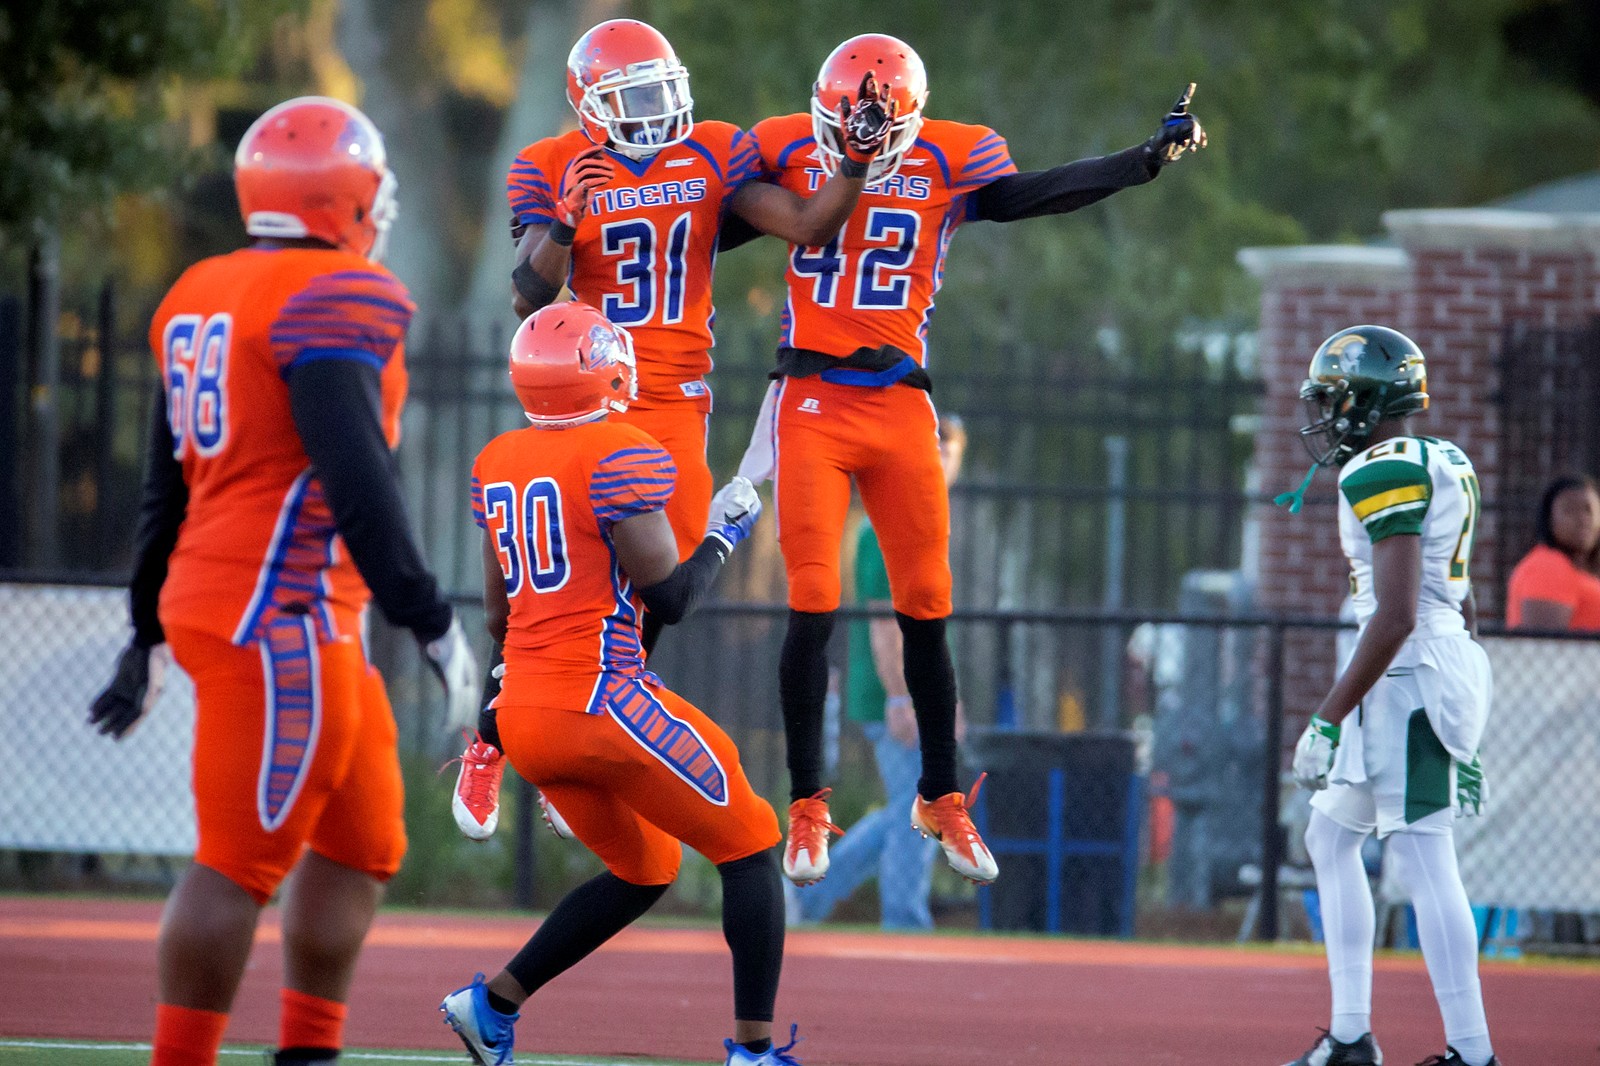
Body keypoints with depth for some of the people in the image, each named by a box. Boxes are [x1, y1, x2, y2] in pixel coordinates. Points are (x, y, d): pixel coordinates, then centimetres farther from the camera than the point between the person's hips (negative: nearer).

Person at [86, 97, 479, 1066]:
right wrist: (432, 621, -17)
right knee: (242, 862, -6)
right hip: (280, 620, -9)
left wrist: (150, 633, 27)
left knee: (362, 842, 16)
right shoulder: (339, 299, -13)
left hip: (209, 602, 9)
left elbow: (167, 486, 20)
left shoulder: (198, 298, 14)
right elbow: (356, 479, -21)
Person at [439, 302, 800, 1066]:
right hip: (602, 702, -8)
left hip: (523, 711, 8)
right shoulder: (622, 457, -12)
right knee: (748, 849, 7)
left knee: (642, 870, 24)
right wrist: (724, 532, 5)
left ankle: (493, 1002, 16)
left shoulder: (497, 464, 10)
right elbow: (670, 598, -11)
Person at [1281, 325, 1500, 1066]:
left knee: (1422, 859, -9)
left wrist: (1327, 721, -18)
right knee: (1330, 838, 17)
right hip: (1447, 664, 10)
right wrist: (1461, 727, 27)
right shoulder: (1443, 464, 15)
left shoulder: (1385, 473, -15)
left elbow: (1396, 616, -21)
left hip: (1407, 674, -10)